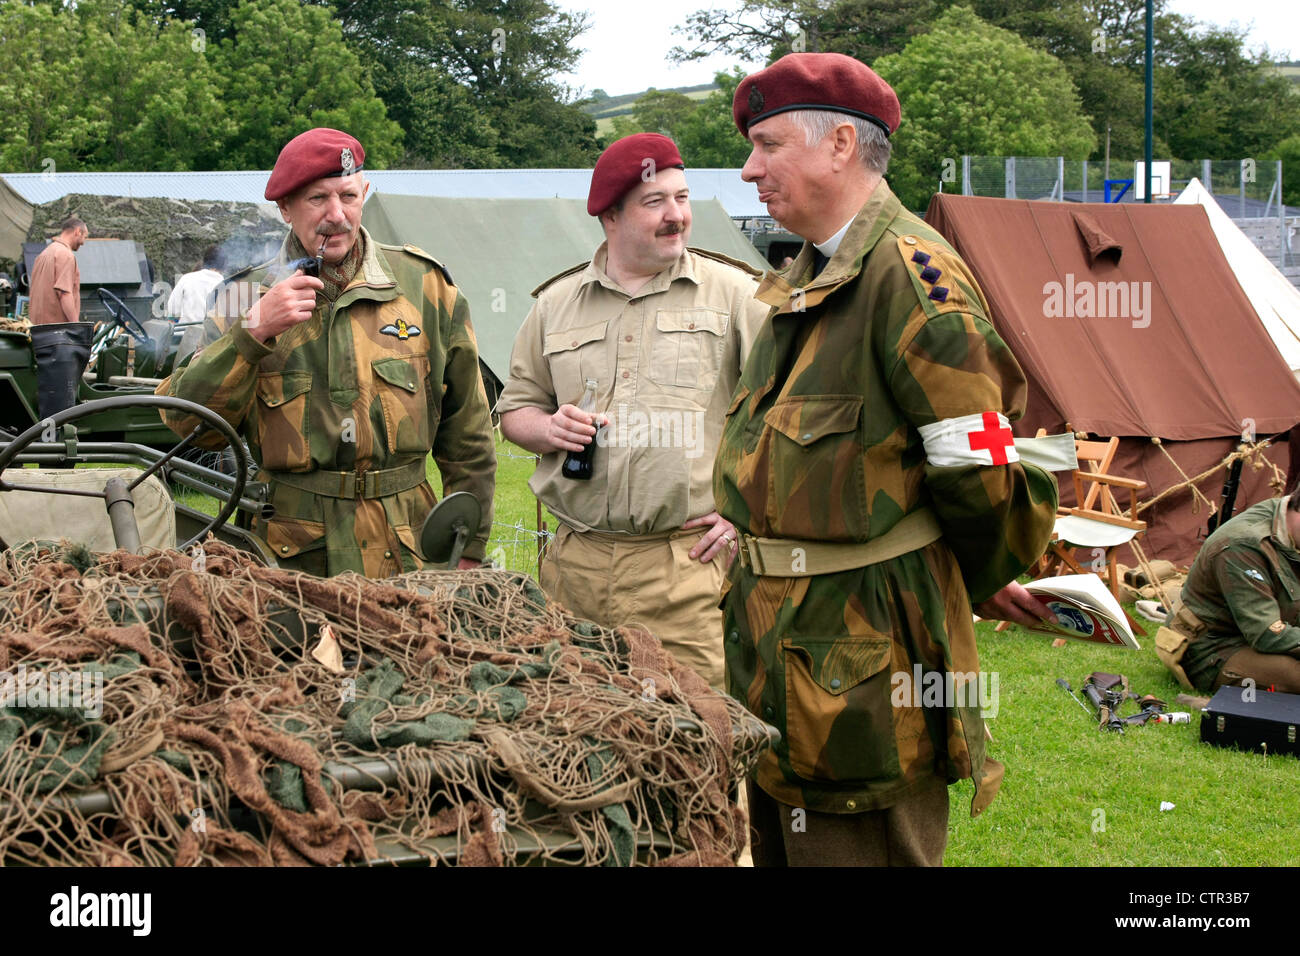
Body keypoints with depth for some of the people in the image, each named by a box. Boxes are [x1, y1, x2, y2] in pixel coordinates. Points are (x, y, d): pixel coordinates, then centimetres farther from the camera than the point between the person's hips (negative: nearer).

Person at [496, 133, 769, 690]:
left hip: (688, 564, -3)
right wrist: (548, 429, -1)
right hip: (576, 562, 3)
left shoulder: (734, 294, 4)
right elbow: (515, 408, 22)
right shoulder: (555, 304, 14)